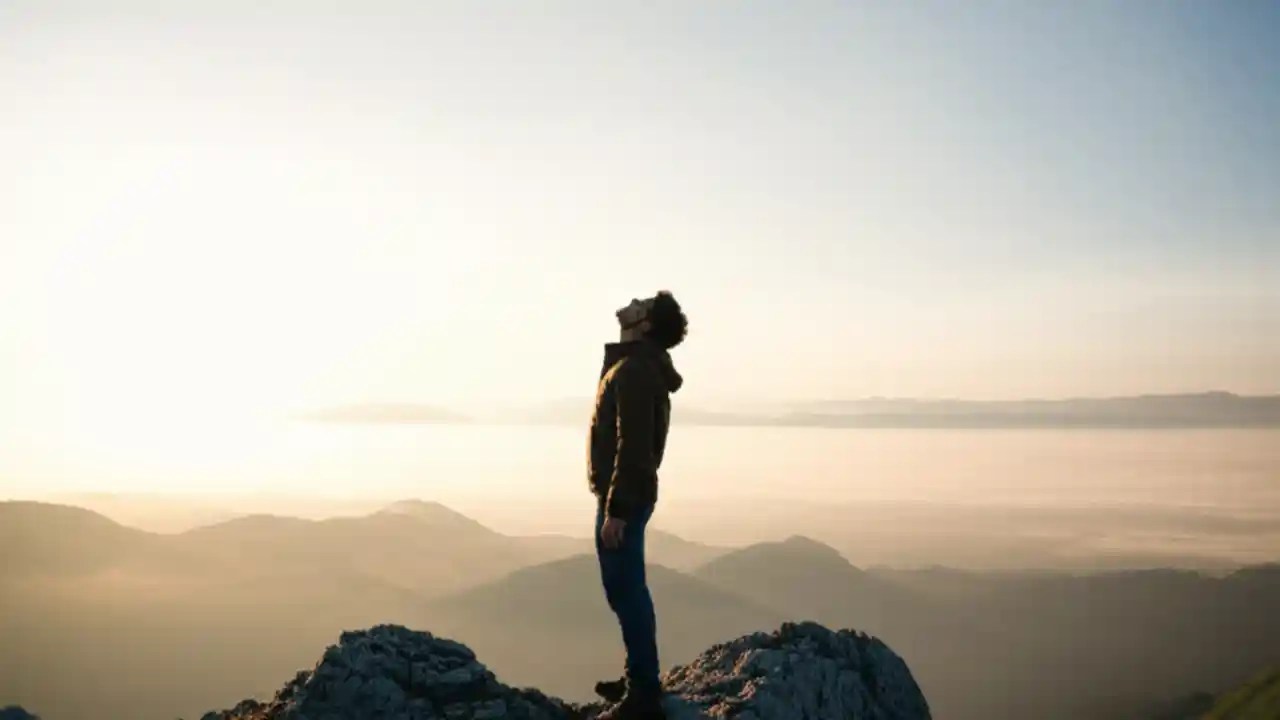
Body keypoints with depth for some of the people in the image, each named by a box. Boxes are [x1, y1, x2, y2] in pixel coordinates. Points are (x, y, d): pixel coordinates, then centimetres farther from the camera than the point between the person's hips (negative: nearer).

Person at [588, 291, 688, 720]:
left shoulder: (634, 370, -17)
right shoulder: (641, 367, 15)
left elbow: (632, 446, -24)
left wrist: (616, 510, -25)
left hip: (623, 499, -10)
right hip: (627, 495, 10)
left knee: (625, 593, -7)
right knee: (629, 592, 17)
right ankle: (639, 679, 28)